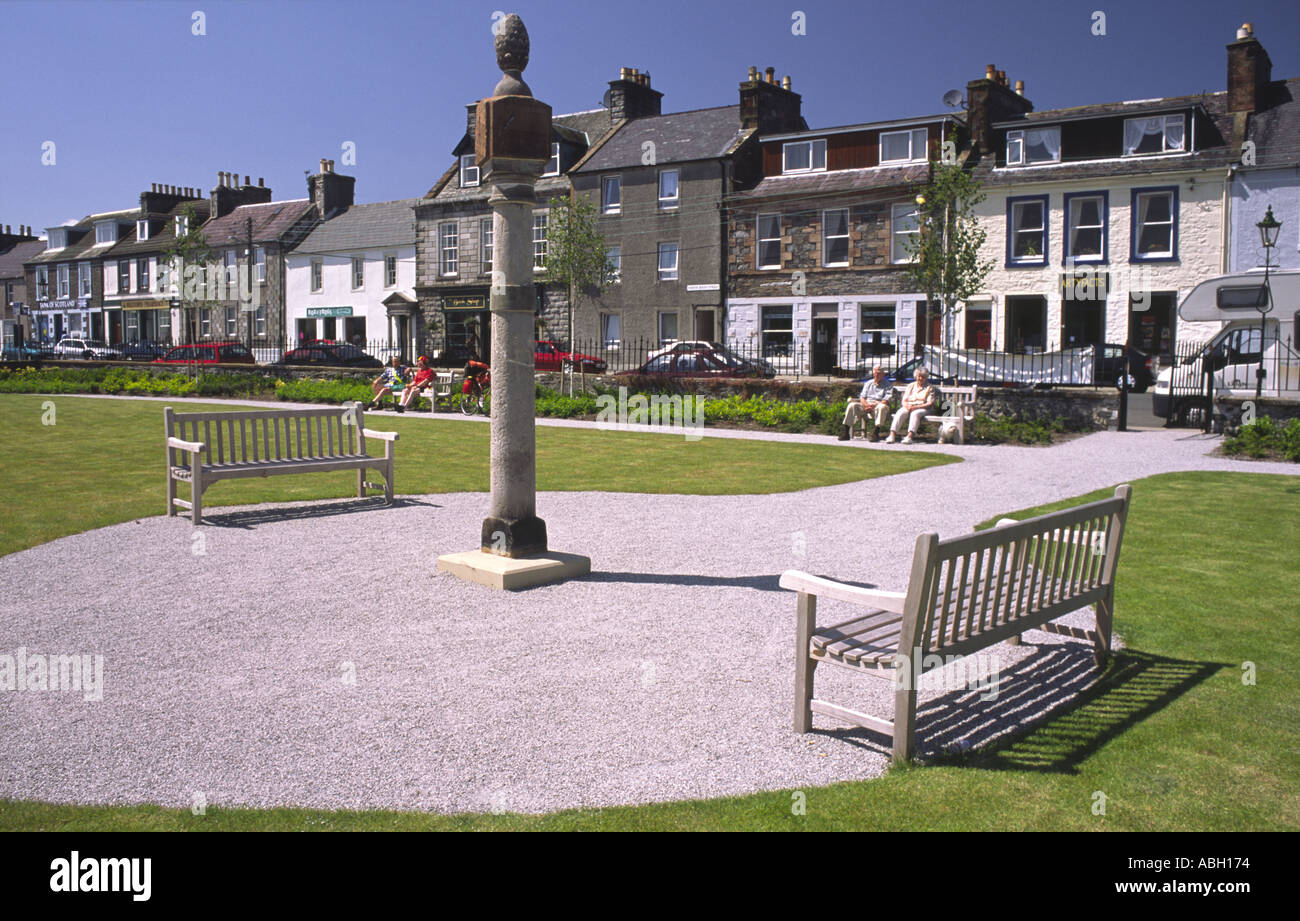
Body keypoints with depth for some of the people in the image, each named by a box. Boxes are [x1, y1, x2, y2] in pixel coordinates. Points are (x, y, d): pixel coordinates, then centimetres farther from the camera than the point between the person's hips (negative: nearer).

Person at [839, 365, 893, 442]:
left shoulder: (888, 385, 11)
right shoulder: (868, 383, 24)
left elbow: (886, 401, -4)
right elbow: (862, 397, 13)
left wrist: (873, 405, -18)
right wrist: (866, 405, -10)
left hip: (877, 405, -3)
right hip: (866, 404, 3)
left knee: (882, 407, -38)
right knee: (852, 405, -23)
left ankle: (876, 431, -49)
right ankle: (845, 431, -29)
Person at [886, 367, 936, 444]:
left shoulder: (929, 388, 7)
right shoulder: (911, 386, 19)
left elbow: (930, 404, -4)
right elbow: (904, 400, 14)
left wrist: (915, 407, -16)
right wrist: (907, 406, -11)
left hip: (922, 408, -3)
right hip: (908, 407, 3)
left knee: (915, 413, -38)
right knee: (900, 413, -29)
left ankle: (909, 437, -51)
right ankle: (892, 436, -42)